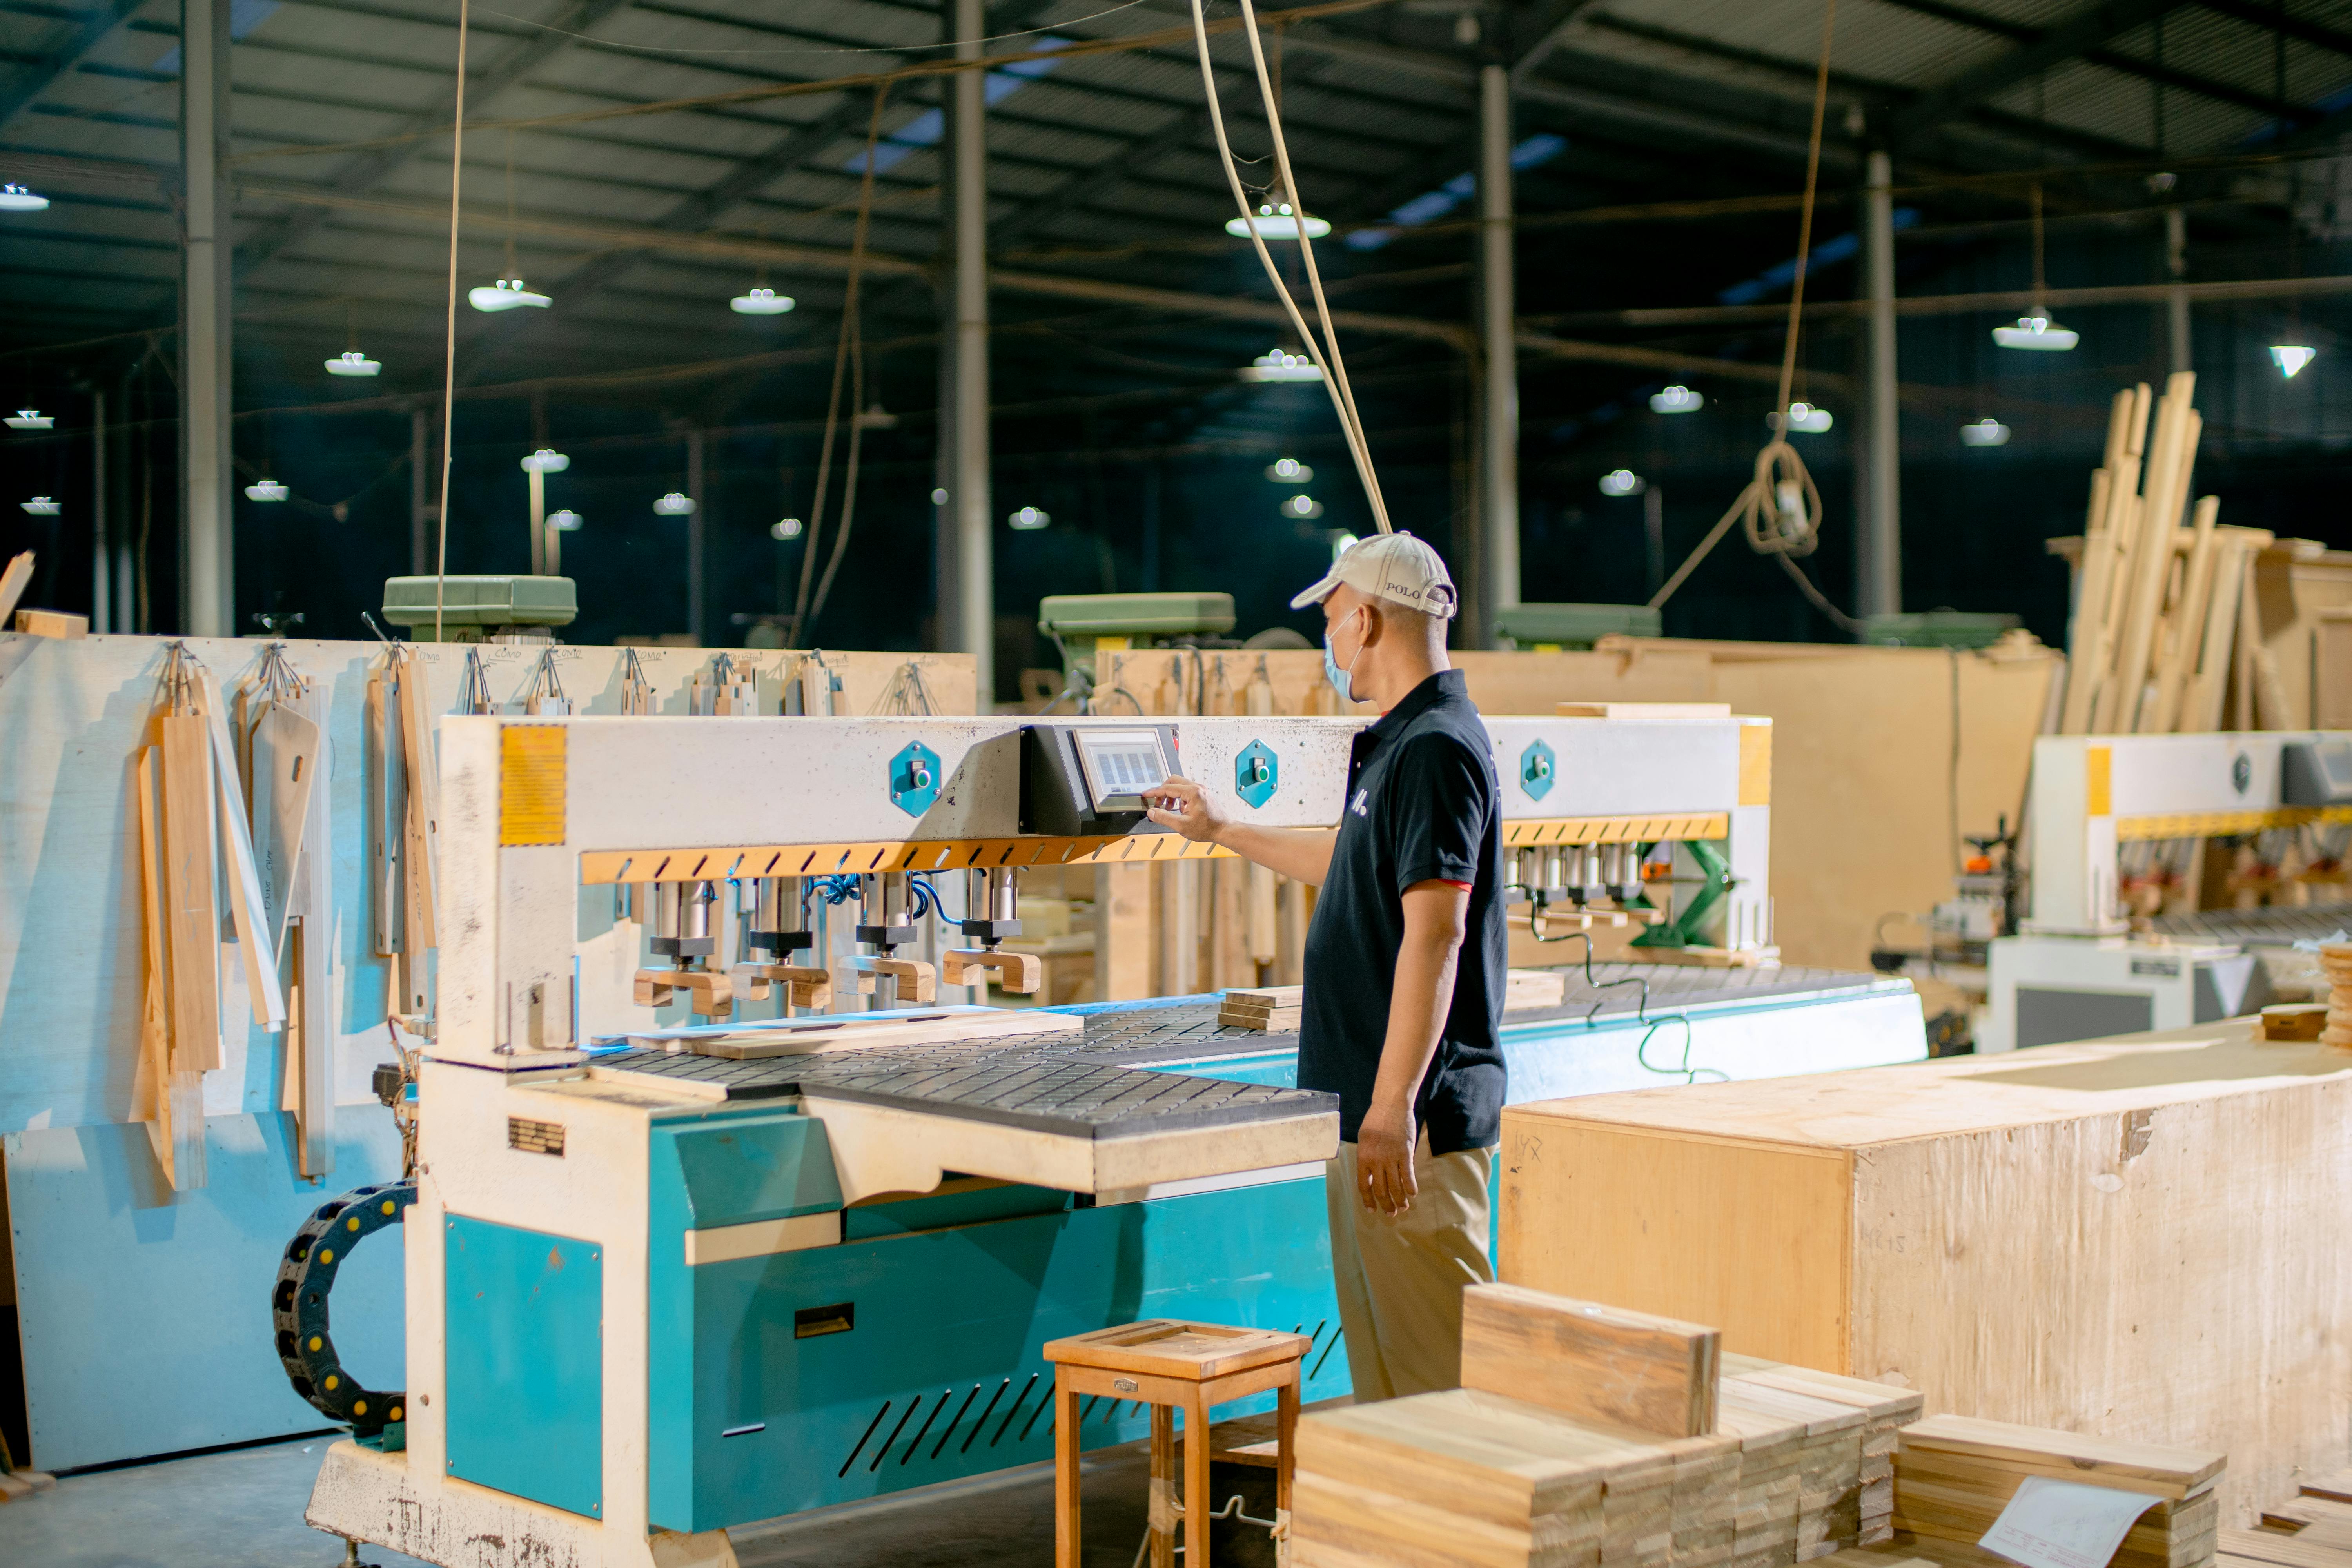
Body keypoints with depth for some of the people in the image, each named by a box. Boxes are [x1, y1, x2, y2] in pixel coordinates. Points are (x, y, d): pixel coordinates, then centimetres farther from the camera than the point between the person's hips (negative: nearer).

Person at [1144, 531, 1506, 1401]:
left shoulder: (1435, 748, -16)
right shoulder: (1400, 743, 16)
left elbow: (1434, 937, -23)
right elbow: (1353, 862, 35)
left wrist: (1391, 1110, -25)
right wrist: (1221, 831, 44)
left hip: (1414, 1115, -11)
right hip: (1368, 1102, 11)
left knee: (1438, 1362, -6)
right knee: (1378, 1352, 15)